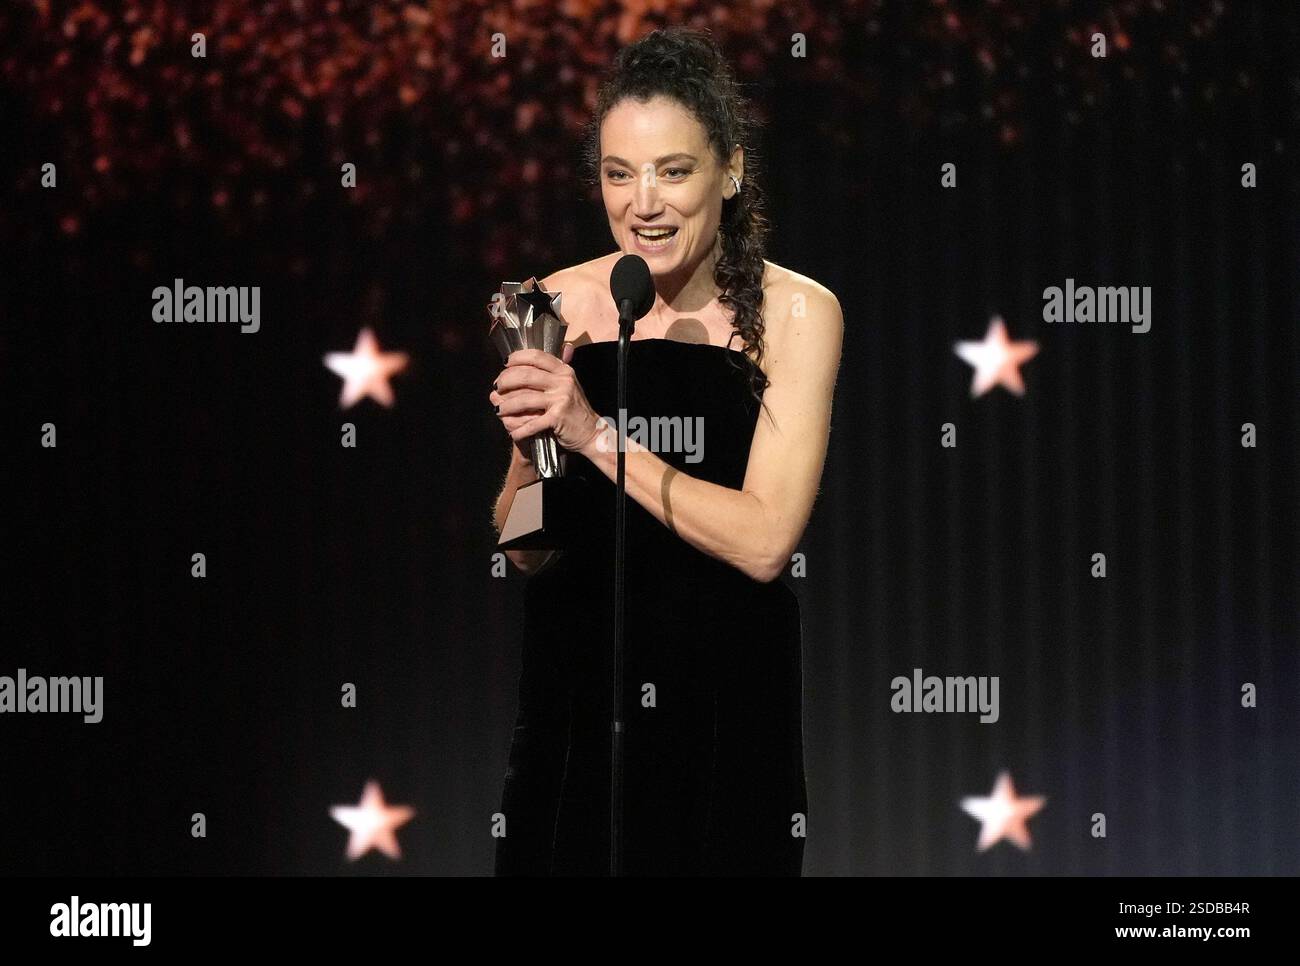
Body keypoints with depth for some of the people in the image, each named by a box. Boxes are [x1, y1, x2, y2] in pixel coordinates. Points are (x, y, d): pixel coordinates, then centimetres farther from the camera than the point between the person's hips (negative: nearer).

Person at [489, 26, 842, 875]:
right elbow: (527, 551, 2)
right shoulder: (562, 305, -2)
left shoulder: (797, 313, -8)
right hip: (575, 687, 2)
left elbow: (764, 541, -17)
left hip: (726, 701, -2)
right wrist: (530, 452, -18)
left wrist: (595, 434, -20)